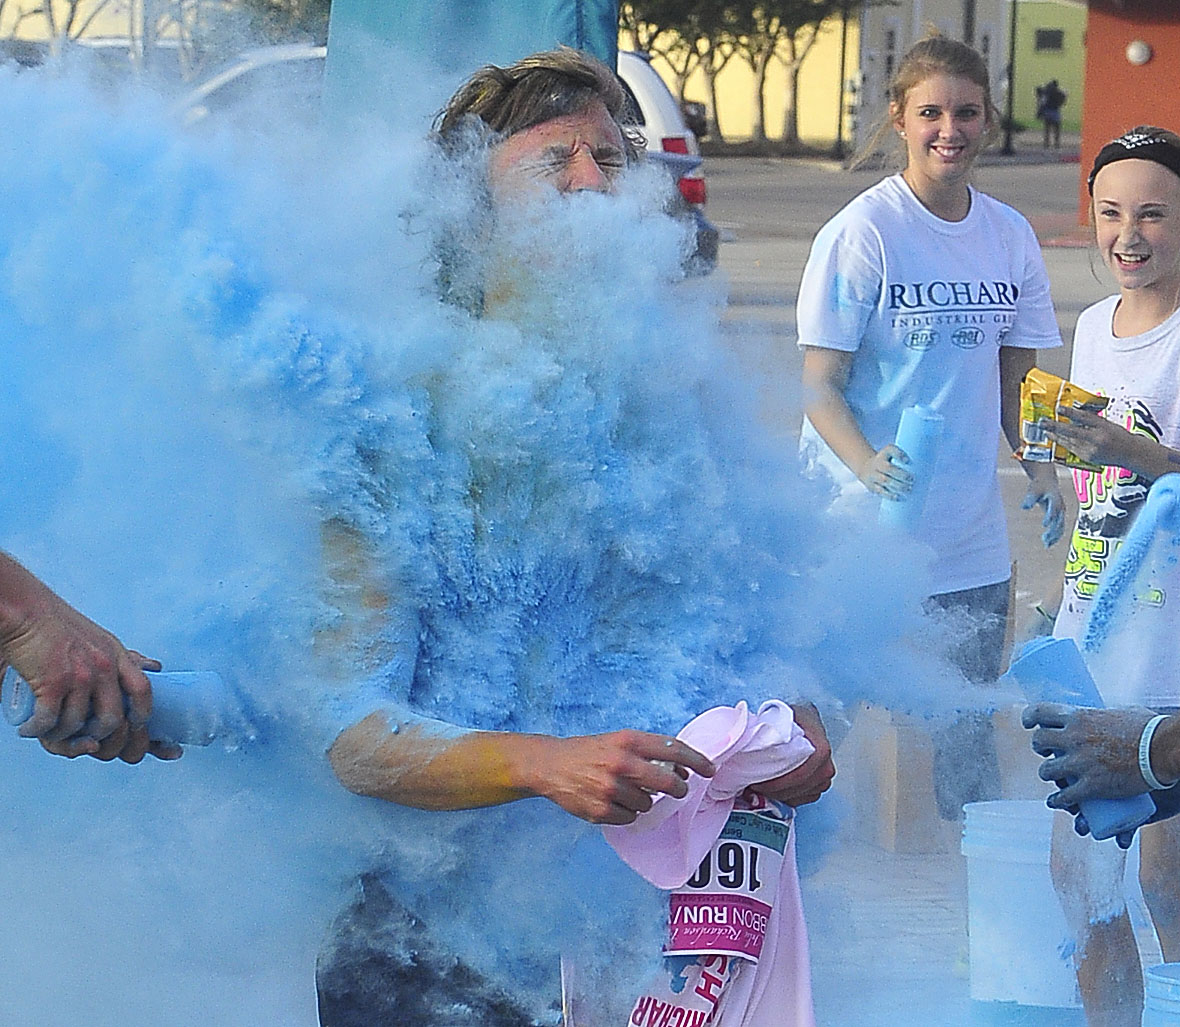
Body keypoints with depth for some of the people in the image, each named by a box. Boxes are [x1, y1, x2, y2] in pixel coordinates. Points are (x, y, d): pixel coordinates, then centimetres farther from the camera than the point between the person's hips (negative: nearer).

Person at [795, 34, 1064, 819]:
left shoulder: (1012, 237, 7)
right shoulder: (862, 233, -9)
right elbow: (820, 384, -10)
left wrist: (1042, 471, -2)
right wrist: (868, 464, -28)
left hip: (972, 542, 5)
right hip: (859, 530, -5)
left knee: (968, 728, 11)